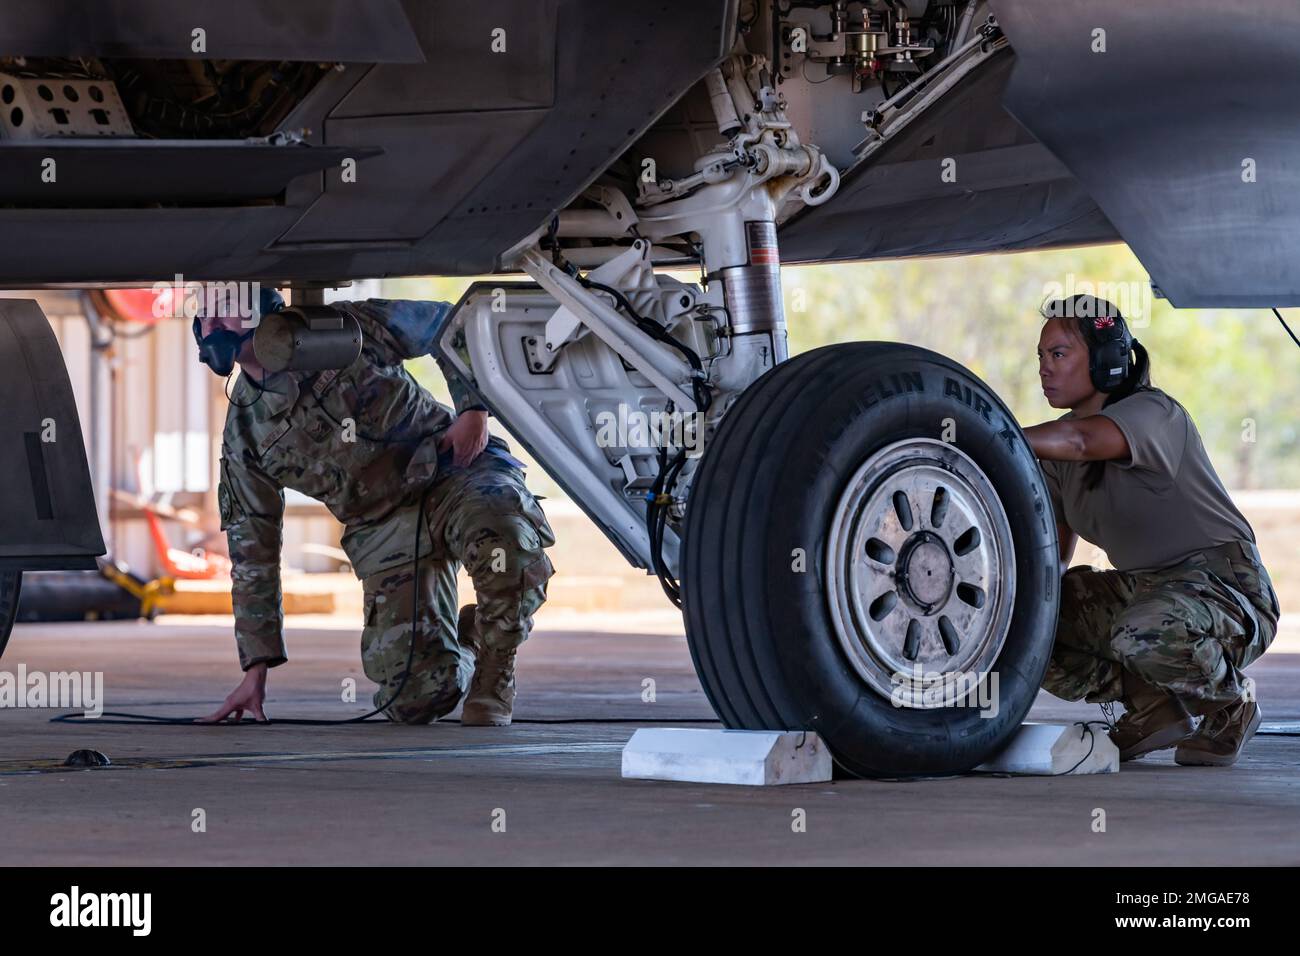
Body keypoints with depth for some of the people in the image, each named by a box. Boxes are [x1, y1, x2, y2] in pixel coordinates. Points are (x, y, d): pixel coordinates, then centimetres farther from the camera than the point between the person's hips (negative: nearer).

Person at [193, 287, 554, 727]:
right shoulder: (243, 434, 5)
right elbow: (252, 553, 8)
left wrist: (473, 409, -12)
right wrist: (256, 669, 6)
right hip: (385, 532, 3)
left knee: (502, 526, -40)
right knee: (415, 697, -15)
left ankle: (493, 678, -16)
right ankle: (462, 655, 22)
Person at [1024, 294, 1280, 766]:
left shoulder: (1153, 413, -17)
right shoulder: (1060, 457, 9)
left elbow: (1081, 440, -39)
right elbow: (1051, 554, 11)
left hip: (1226, 586, -8)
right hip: (1139, 588, 8)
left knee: (1142, 634, -40)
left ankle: (1229, 701, -6)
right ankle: (1154, 705, 2)